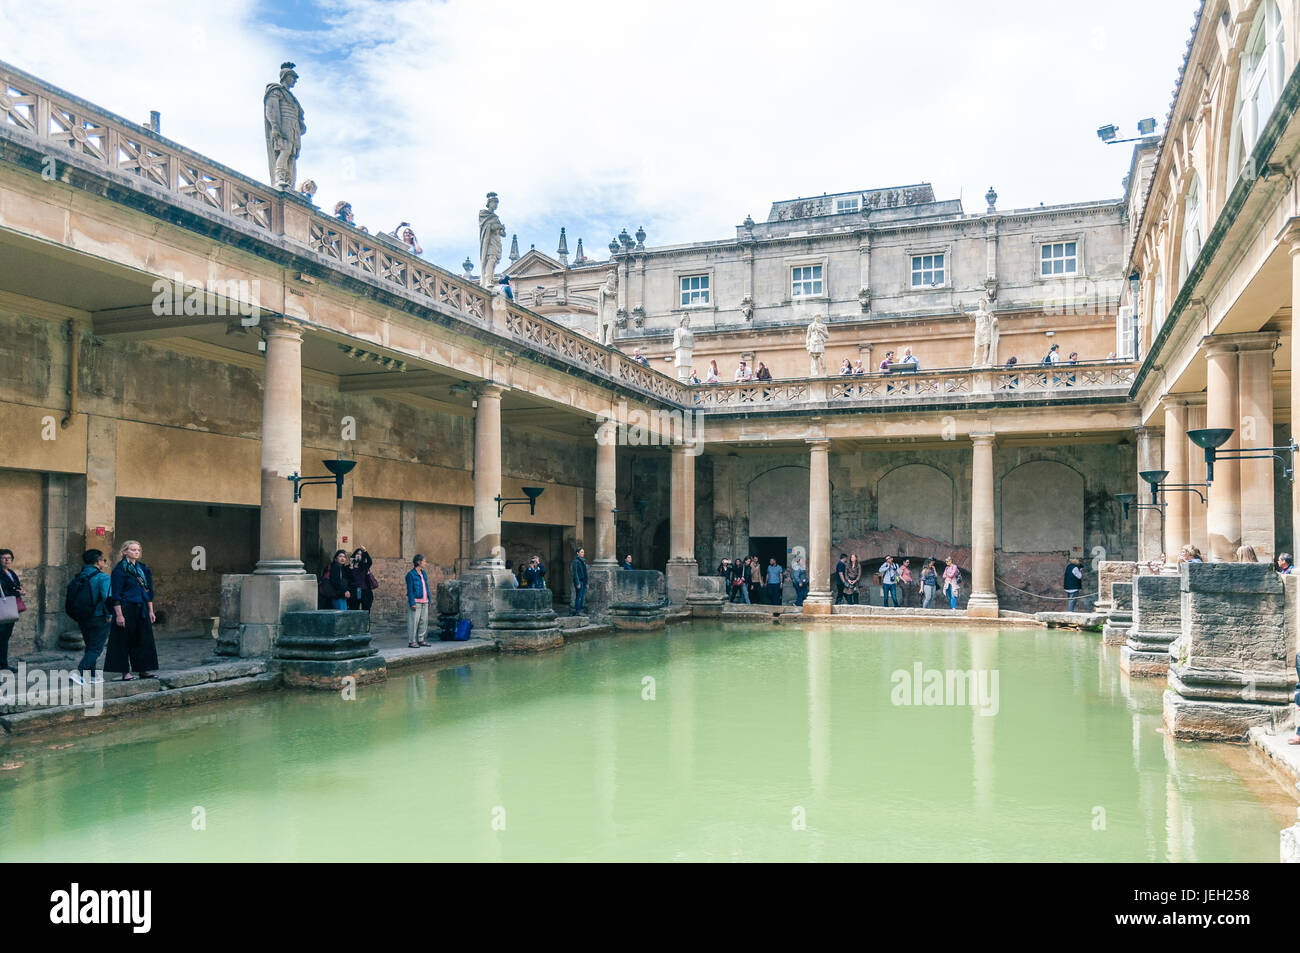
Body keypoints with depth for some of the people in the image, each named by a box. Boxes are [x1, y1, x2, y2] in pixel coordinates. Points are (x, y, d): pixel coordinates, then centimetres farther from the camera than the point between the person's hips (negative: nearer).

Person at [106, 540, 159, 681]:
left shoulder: (143, 568, 12)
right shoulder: (120, 569, -8)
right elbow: (115, 595, -12)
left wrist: (151, 611, 13)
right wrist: (119, 614, -17)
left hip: (142, 611, 7)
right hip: (126, 610, -7)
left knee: (144, 640, 7)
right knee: (124, 641, -1)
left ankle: (143, 670, 14)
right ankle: (125, 672, 5)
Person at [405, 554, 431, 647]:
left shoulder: (424, 573, 14)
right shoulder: (411, 574, -9)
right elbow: (410, 590, -11)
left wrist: (428, 600, 15)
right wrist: (412, 603, -16)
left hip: (424, 602, 8)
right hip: (415, 602, -7)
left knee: (424, 621, 9)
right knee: (414, 622, -5)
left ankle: (421, 640, 19)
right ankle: (411, 642, 0)